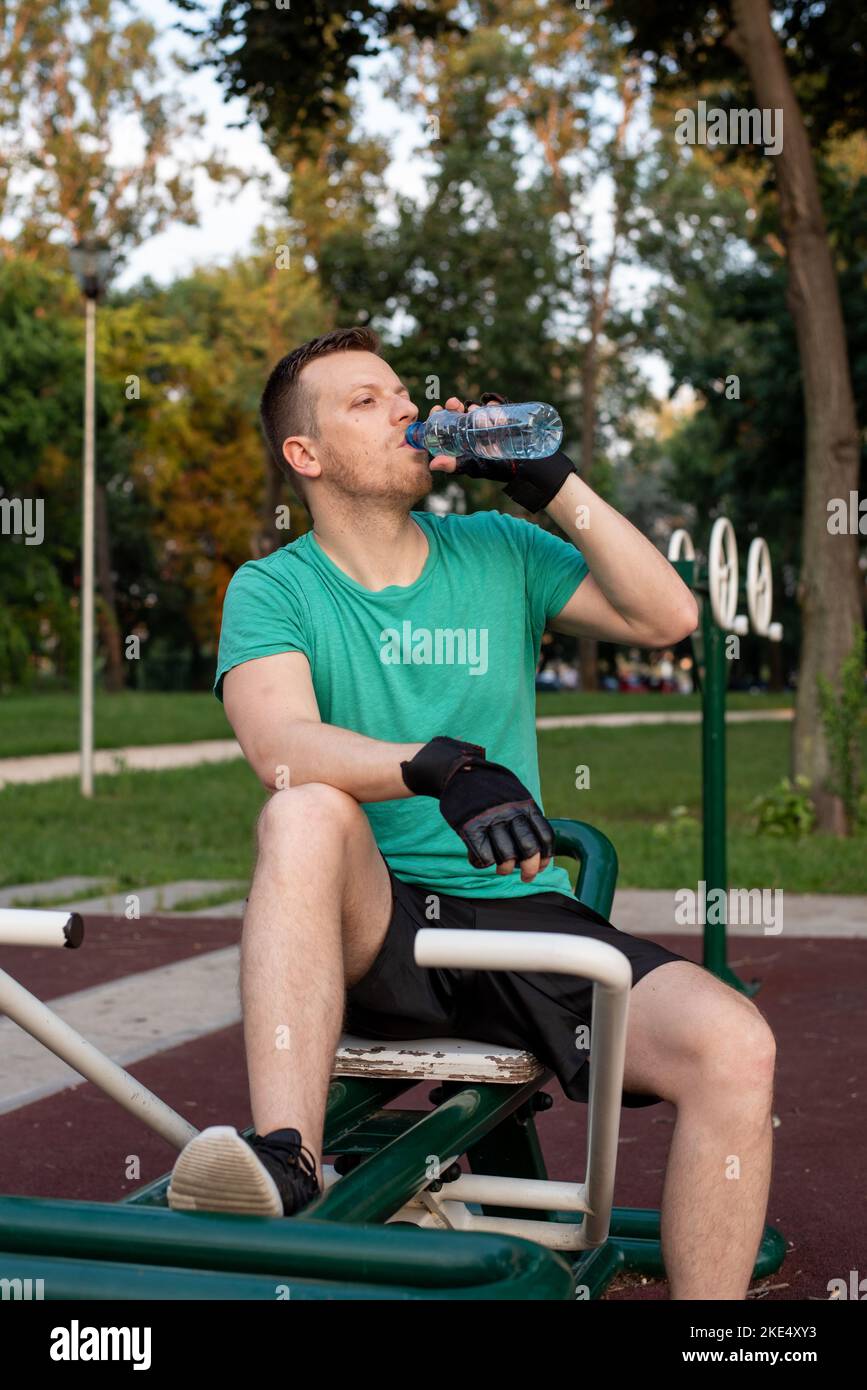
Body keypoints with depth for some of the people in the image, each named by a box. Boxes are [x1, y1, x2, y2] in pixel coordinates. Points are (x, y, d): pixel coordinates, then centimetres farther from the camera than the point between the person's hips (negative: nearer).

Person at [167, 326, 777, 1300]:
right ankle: (286, 1164, -41)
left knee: (734, 1047, -22)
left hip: (521, 922, 2)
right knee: (307, 814, -35)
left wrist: (551, 482, -5)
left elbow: (667, 618, 2)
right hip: (367, 935, -2)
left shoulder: (498, 553, 12)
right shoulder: (272, 592, 2)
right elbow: (282, 749, -18)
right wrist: (445, 769, -36)